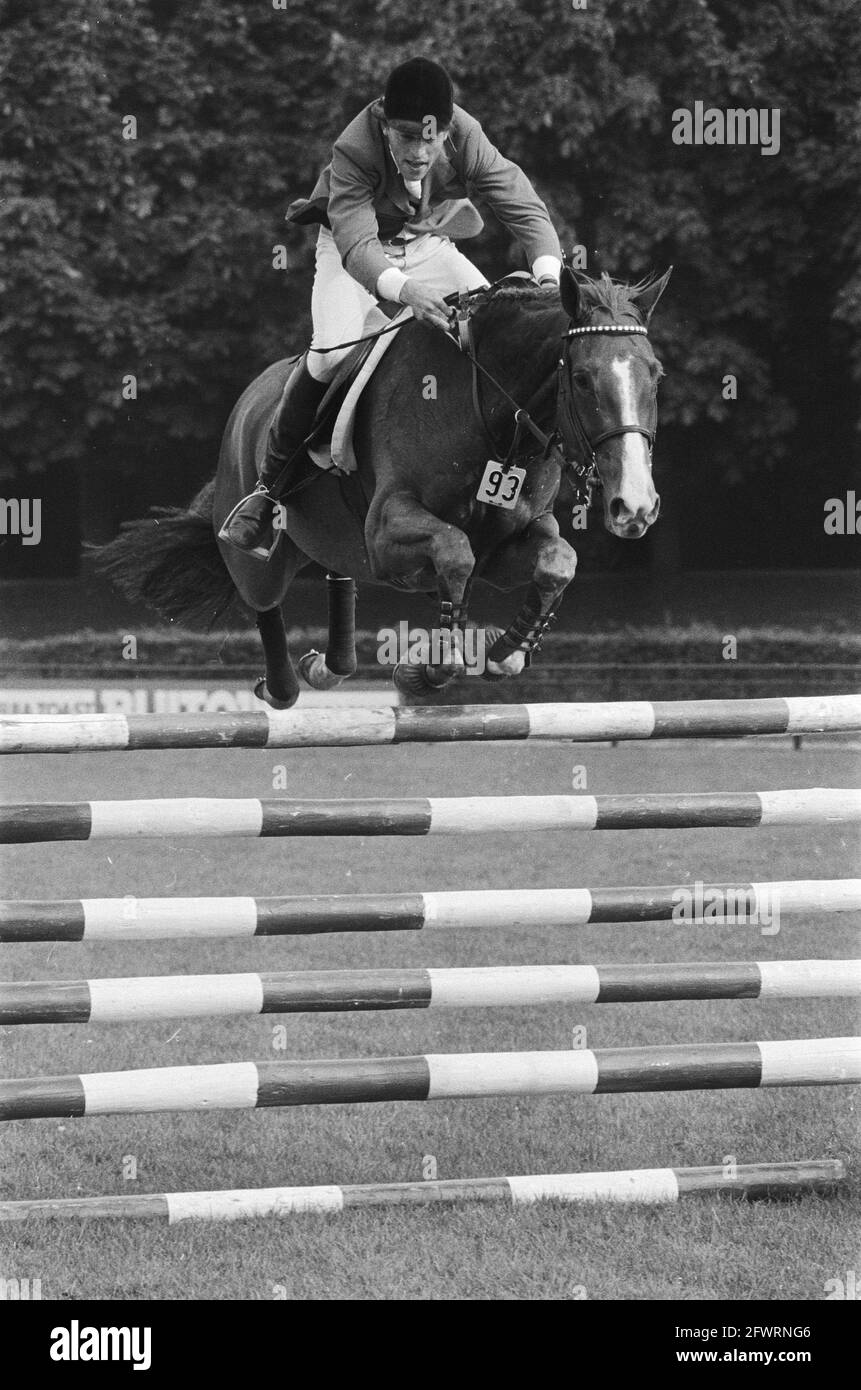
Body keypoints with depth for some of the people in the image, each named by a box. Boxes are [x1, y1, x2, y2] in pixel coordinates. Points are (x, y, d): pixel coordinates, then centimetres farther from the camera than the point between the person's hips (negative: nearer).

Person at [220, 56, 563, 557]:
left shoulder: (466, 140, -25)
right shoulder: (355, 152, -34)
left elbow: (527, 210, -23)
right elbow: (357, 246, -42)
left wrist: (549, 277, -42)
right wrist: (406, 289, -62)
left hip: (429, 244, 4)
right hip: (353, 247, -4)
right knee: (334, 352, -28)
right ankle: (271, 487, -15)